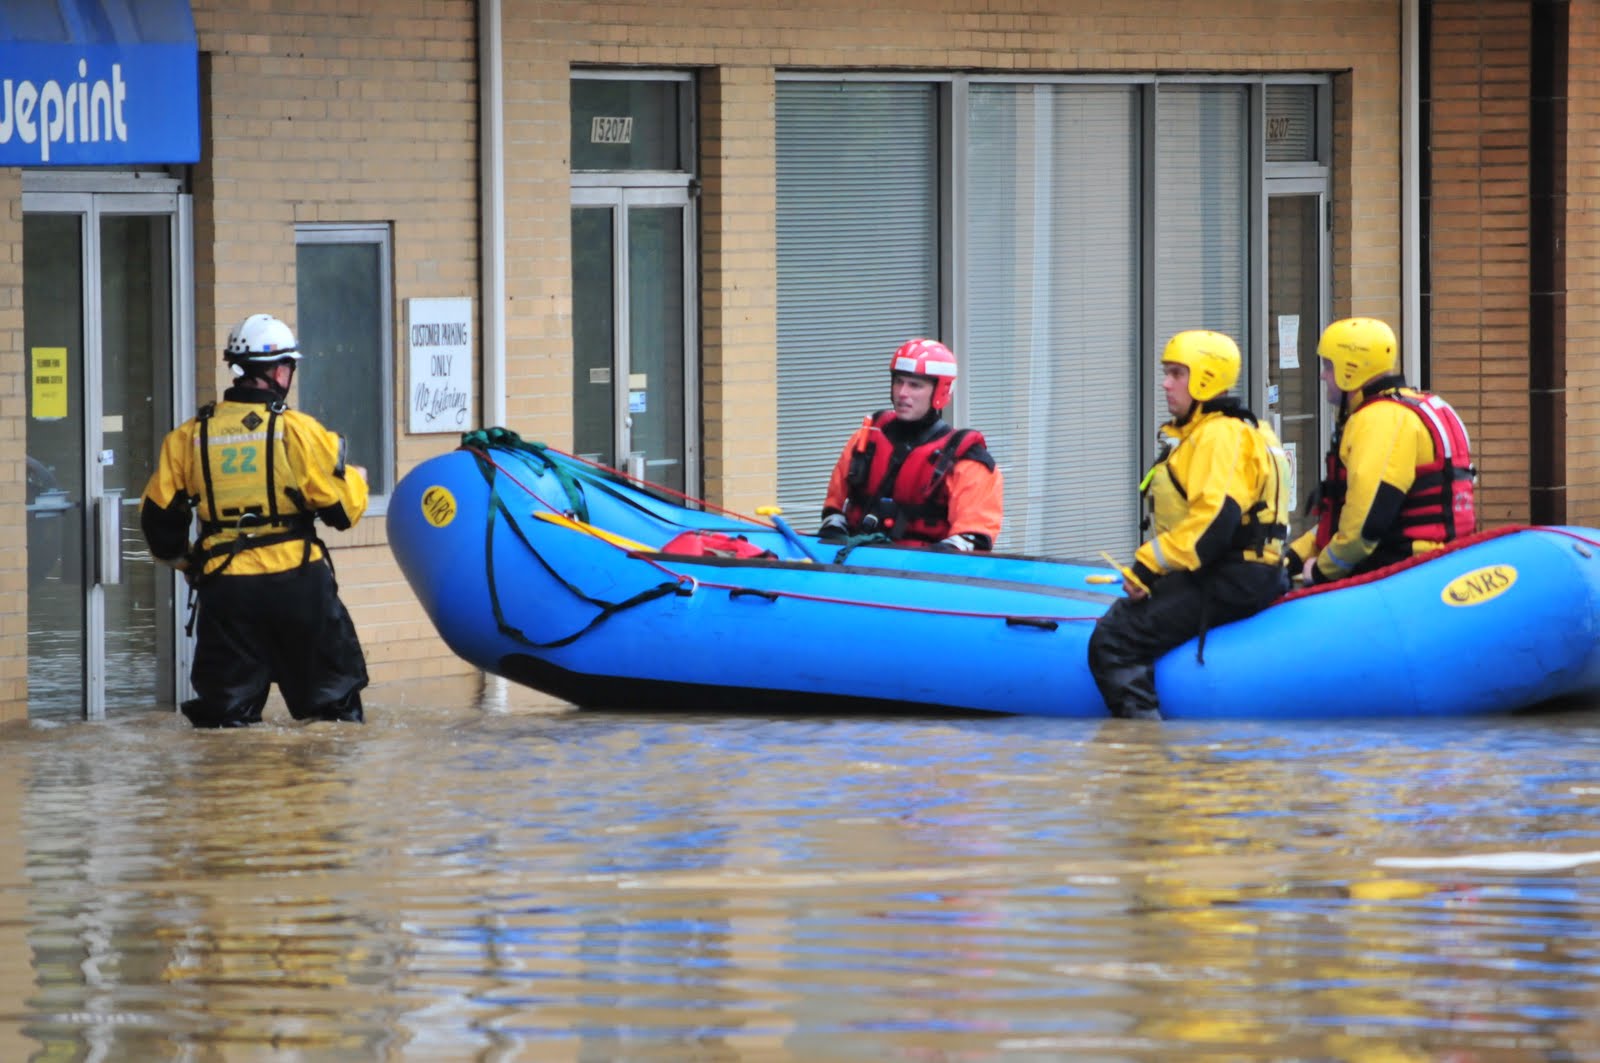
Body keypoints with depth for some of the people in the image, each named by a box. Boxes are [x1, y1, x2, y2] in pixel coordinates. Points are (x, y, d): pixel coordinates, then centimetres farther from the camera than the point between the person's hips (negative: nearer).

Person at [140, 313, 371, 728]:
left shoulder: (188, 438, 3)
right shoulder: (299, 431, -8)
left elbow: (158, 516, 8)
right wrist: (356, 479, 18)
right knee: (332, 696, 11)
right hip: (297, 584, -2)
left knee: (226, 714, 6)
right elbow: (342, 509, -5)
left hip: (225, 590, 2)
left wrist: (182, 560, 27)